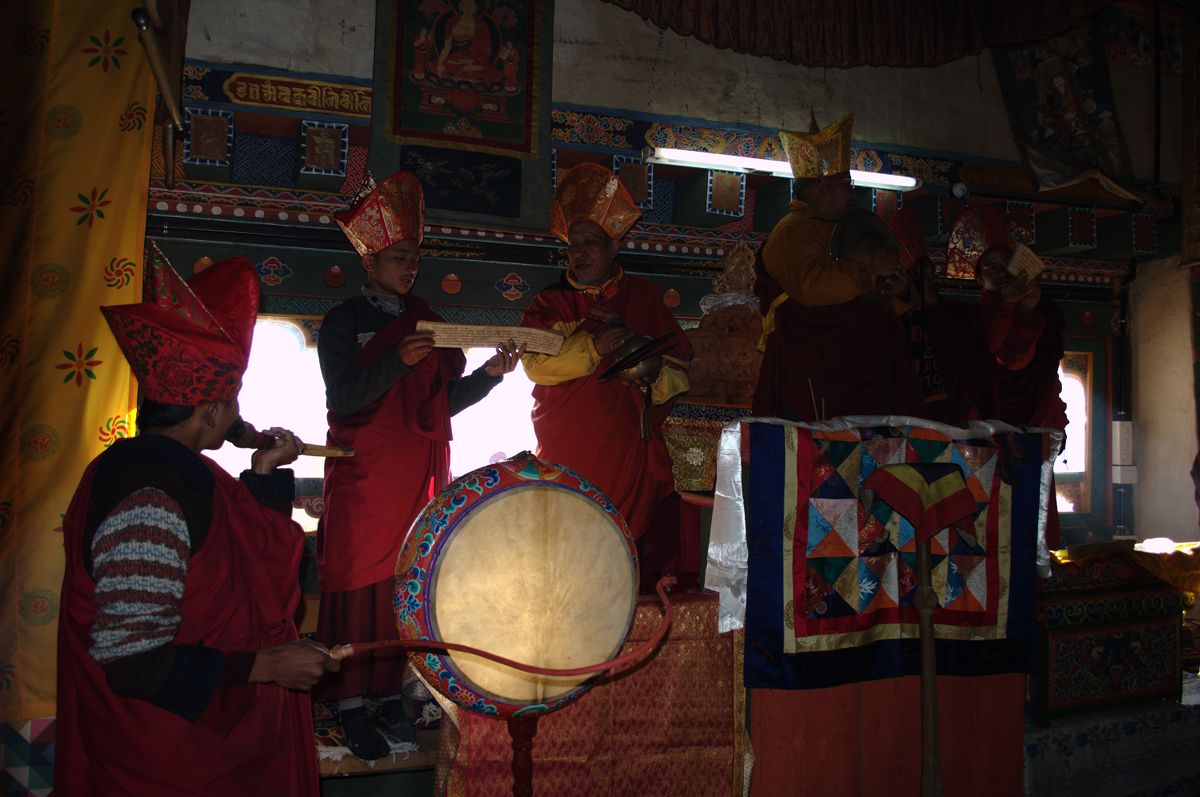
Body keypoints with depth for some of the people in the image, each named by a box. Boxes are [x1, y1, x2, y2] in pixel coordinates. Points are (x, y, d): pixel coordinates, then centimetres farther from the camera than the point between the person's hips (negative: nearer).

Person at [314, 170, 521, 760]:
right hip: (365, 476, -4)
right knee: (361, 580, -2)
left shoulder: (426, 321, 15)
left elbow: (444, 402, 13)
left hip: (422, 476, 4)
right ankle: (352, 702, 6)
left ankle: (403, 690, 13)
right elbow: (343, 398, -12)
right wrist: (397, 361, -26)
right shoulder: (343, 323, 1)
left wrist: (491, 373, -3)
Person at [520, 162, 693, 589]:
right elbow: (536, 364, -6)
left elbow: (679, 361, 10)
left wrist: (654, 371, -12)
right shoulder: (550, 303, 10)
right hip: (566, 456, -1)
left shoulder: (644, 296, 14)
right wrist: (592, 348, -19)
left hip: (633, 455, 1)